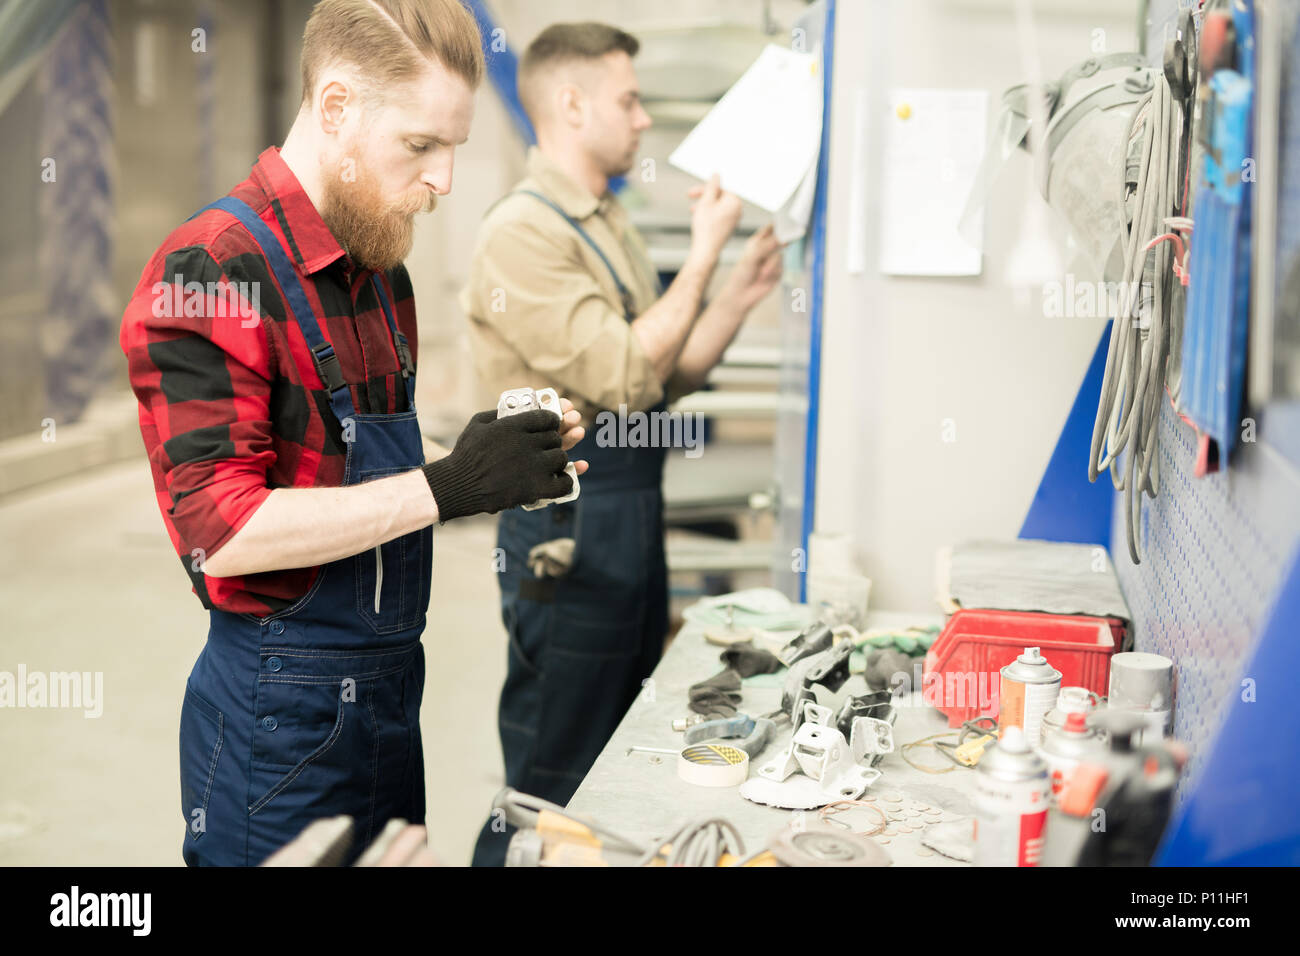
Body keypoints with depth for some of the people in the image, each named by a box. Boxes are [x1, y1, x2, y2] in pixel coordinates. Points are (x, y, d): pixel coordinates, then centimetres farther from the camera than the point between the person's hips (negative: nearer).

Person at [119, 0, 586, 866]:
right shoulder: (212, 271, -17)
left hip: (390, 687, 8)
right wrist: (446, 487, -25)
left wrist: (505, 461, -1)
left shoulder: (381, 271, 10)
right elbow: (222, 530, -23)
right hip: (282, 712, -8)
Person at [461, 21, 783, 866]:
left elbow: (670, 379, 18)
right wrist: (704, 254, -16)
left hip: (636, 516, 9)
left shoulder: (611, 226, 14)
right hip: (571, 529, -9)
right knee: (554, 781, 0)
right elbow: (625, 376, -22)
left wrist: (741, 294, 6)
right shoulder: (522, 233, -15)